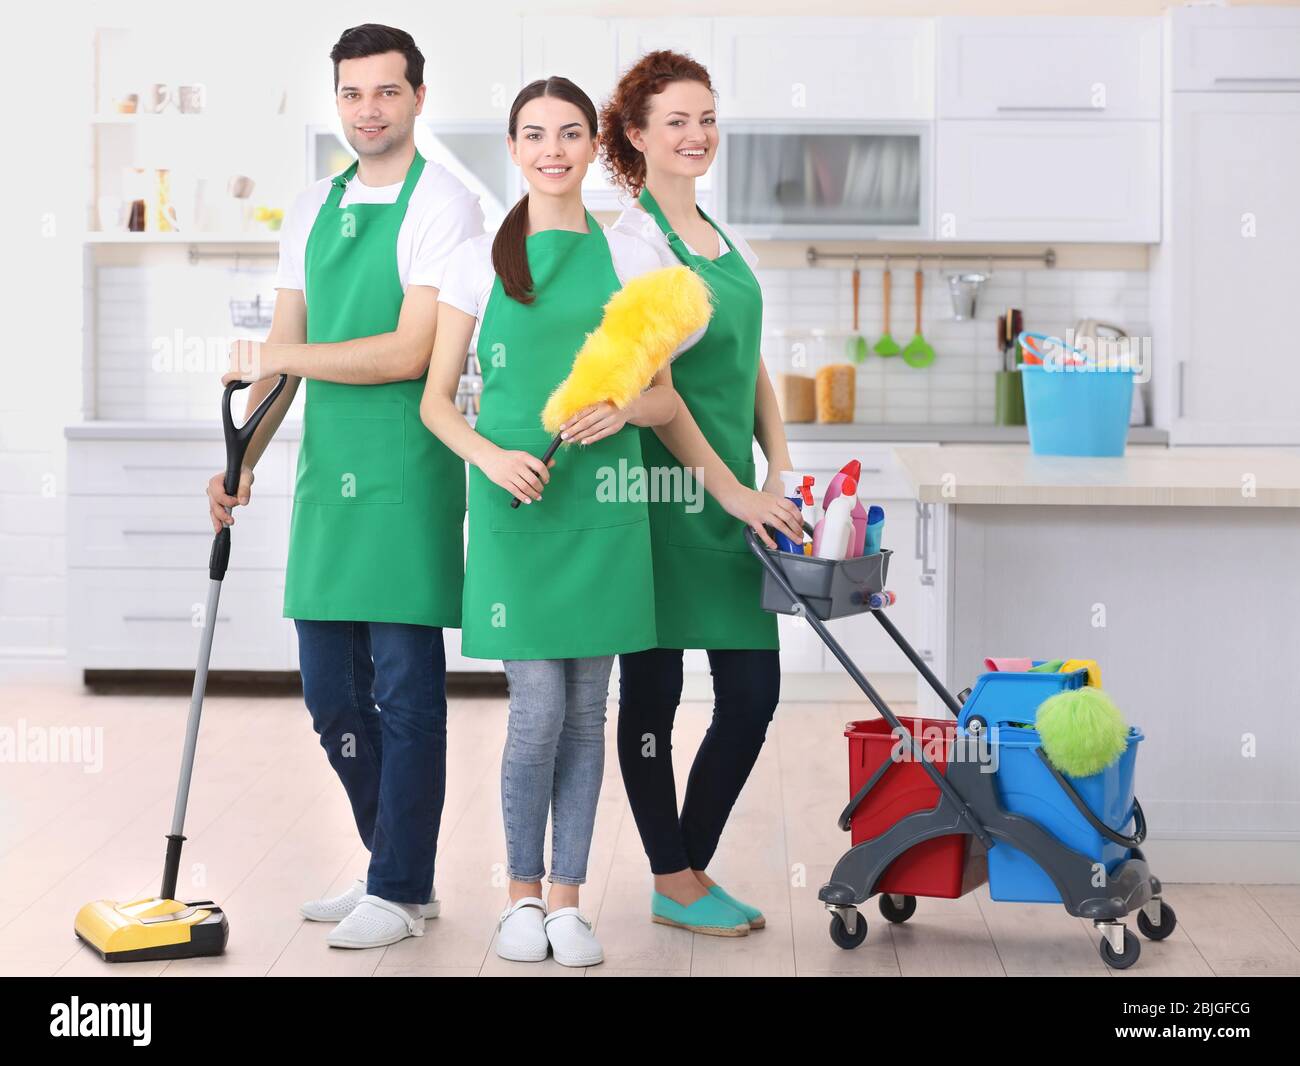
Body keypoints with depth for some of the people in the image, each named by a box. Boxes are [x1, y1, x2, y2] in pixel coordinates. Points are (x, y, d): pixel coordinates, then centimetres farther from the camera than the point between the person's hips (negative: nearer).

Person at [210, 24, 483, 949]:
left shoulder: (444, 204, -6)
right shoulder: (312, 209, 15)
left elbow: (410, 353, -15)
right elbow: (285, 354, 17)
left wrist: (279, 356, -10)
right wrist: (244, 458, 8)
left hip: (407, 474, -7)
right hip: (325, 473, 7)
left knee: (406, 690, -1)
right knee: (332, 693, 11)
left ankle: (402, 892, 10)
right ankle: (396, 872, 25)